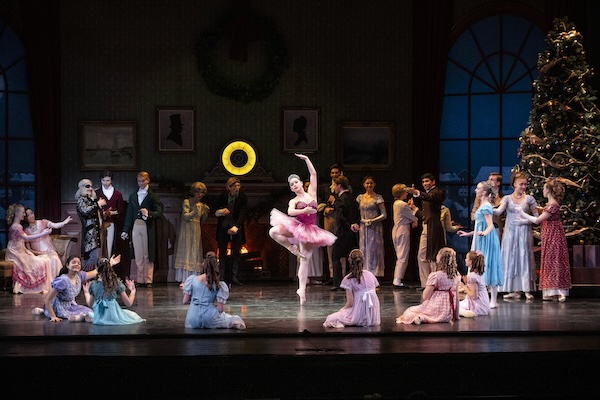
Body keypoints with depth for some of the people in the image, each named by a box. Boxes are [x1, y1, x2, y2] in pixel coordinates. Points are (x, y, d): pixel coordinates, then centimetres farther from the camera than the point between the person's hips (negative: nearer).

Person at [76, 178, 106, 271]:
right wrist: (98, 204, -16)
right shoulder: (81, 200, -2)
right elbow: (84, 211, -22)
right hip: (89, 231, -8)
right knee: (94, 256, -17)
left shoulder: (92, 199, 20)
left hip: (96, 231, 8)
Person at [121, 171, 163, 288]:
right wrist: (125, 230, 13)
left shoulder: (152, 196, 2)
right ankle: (139, 279, 6)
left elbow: (159, 213, -5)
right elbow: (129, 214, 17)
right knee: (138, 255, 3)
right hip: (135, 226, 4)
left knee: (148, 255, -2)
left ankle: (148, 280, 2)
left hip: (147, 227, -4)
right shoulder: (133, 196, 17)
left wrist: (148, 213, -24)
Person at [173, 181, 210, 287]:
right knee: (185, 253, -8)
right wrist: (194, 211, -26)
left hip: (196, 231, 6)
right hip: (187, 231, -6)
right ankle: (184, 280, -9)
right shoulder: (187, 202, -4)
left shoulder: (202, 205, 13)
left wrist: (206, 212, 0)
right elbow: (185, 217, -13)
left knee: (195, 254, 2)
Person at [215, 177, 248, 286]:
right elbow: (216, 212, 2)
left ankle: (234, 277, 5)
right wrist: (221, 212, -24)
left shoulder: (243, 198, -11)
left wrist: (236, 227, -37)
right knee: (222, 252, 1)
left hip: (236, 228, -1)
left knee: (236, 253, 0)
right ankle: (222, 277, 4)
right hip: (224, 227, 1)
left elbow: (243, 214, -21)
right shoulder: (222, 196, -6)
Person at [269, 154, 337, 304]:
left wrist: (306, 159, 2)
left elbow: (314, 174, 4)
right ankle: (292, 248, -6)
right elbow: (290, 212, -19)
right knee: (273, 231, -25)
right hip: (297, 227, 0)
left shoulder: (311, 193, 7)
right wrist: (304, 210, -32)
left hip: (310, 230, 0)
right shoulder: (293, 201, 3)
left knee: (305, 260, -3)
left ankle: (302, 290, -2)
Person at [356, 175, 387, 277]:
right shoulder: (360, 198, 10)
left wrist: (372, 221, -13)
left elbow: (384, 215, -4)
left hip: (375, 228, -4)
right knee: (363, 251, 2)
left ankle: (375, 275, -6)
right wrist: (363, 220, -5)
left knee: (373, 251, -7)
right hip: (363, 228, 4)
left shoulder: (378, 198, -1)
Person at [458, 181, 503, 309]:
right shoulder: (483, 206, 16)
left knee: (487, 267, -8)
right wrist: (468, 233, 31)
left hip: (486, 240, -10)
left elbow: (490, 225, -22)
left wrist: (484, 233, -42)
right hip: (481, 241, 10)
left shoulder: (485, 207, -13)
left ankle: (493, 300, -6)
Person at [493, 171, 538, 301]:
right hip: (510, 232, 1)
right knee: (511, 258, -1)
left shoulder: (529, 199, 6)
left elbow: (536, 216, 7)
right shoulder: (507, 198, 6)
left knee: (524, 258, -6)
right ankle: (515, 290, 3)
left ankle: (527, 290, -6)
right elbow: (499, 211, -10)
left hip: (524, 232, -1)